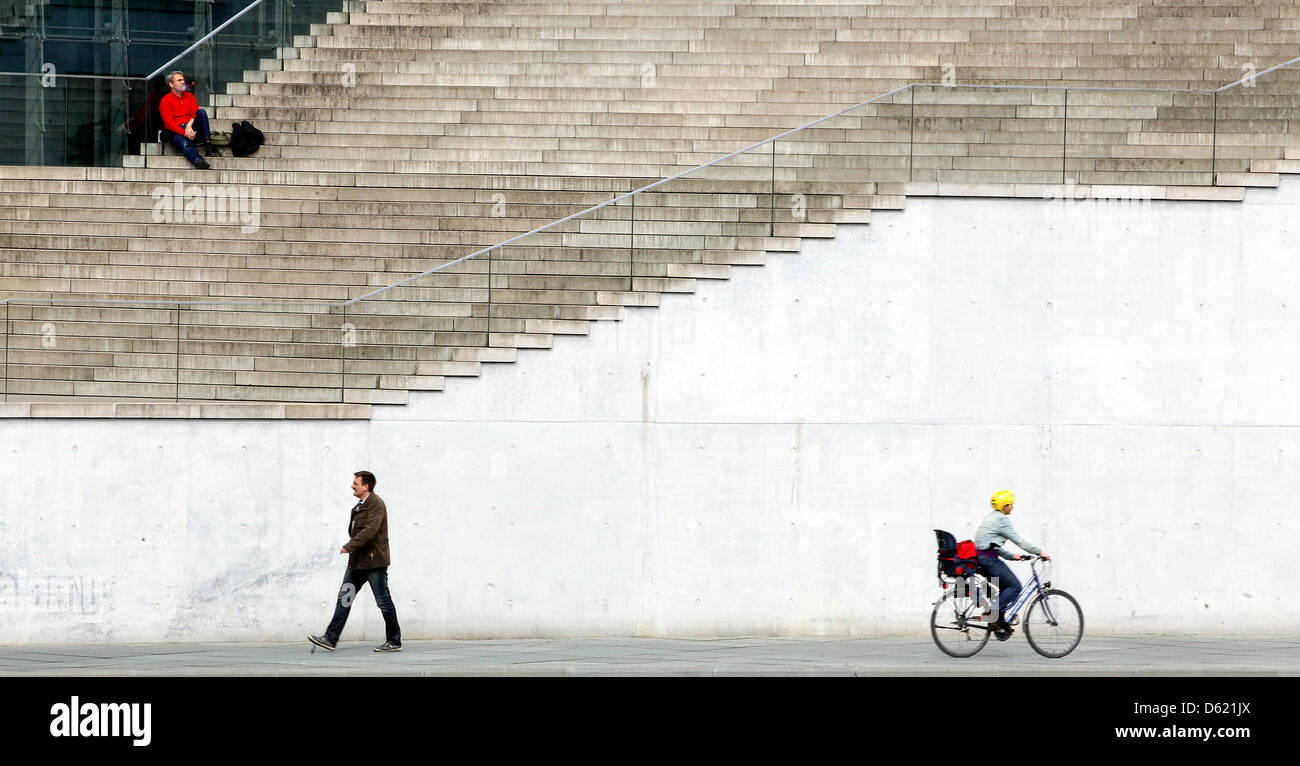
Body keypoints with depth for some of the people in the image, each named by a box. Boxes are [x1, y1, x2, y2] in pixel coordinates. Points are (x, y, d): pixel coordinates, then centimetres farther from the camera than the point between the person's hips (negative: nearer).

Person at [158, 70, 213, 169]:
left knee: (202, 112, -22)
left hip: (191, 128, 4)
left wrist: (189, 125, -16)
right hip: (176, 132, -4)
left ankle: (206, 139, -39)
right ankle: (198, 161, -66)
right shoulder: (165, 101, 5)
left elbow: (195, 113, 8)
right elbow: (168, 123, -6)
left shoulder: (189, 96, 21)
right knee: (185, 144, -38)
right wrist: (185, 133, -20)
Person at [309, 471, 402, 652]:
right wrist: (352, 547, 11)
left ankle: (394, 642, 6)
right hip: (357, 562, 10)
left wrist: (350, 546, -21)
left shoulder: (376, 505, -13)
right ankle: (331, 639, 4)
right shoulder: (359, 507, 16)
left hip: (374, 562, -10)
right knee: (344, 598, 5)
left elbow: (370, 530, -23)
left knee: (383, 601, -2)